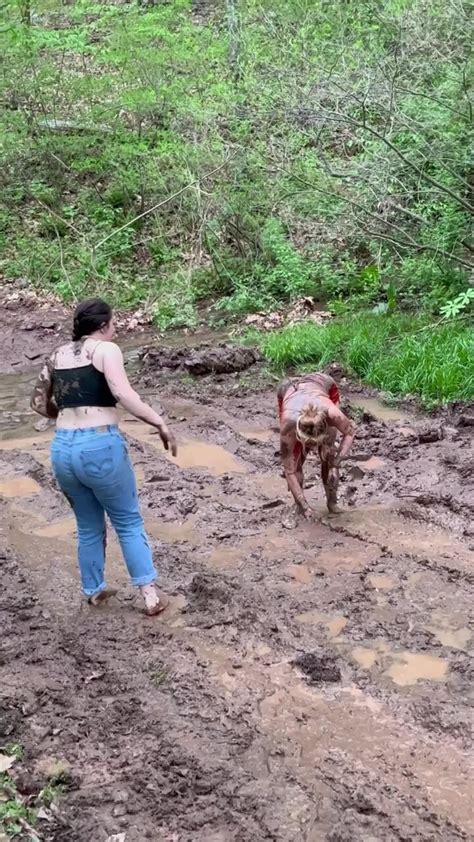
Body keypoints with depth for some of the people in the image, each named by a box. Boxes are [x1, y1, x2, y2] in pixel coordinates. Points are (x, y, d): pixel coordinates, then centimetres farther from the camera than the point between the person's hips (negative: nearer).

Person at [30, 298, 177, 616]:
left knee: (88, 526, 23)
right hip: (100, 447, -6)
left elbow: (40, 404, 22)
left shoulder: (57, 355, 15)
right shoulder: (106, 349, -4)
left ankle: (94, 591, 33)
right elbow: (123, 394, -19)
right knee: (129, 522, 10)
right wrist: (161, 423, -16)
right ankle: (151, 594, 10)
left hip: (63, 449, 6)